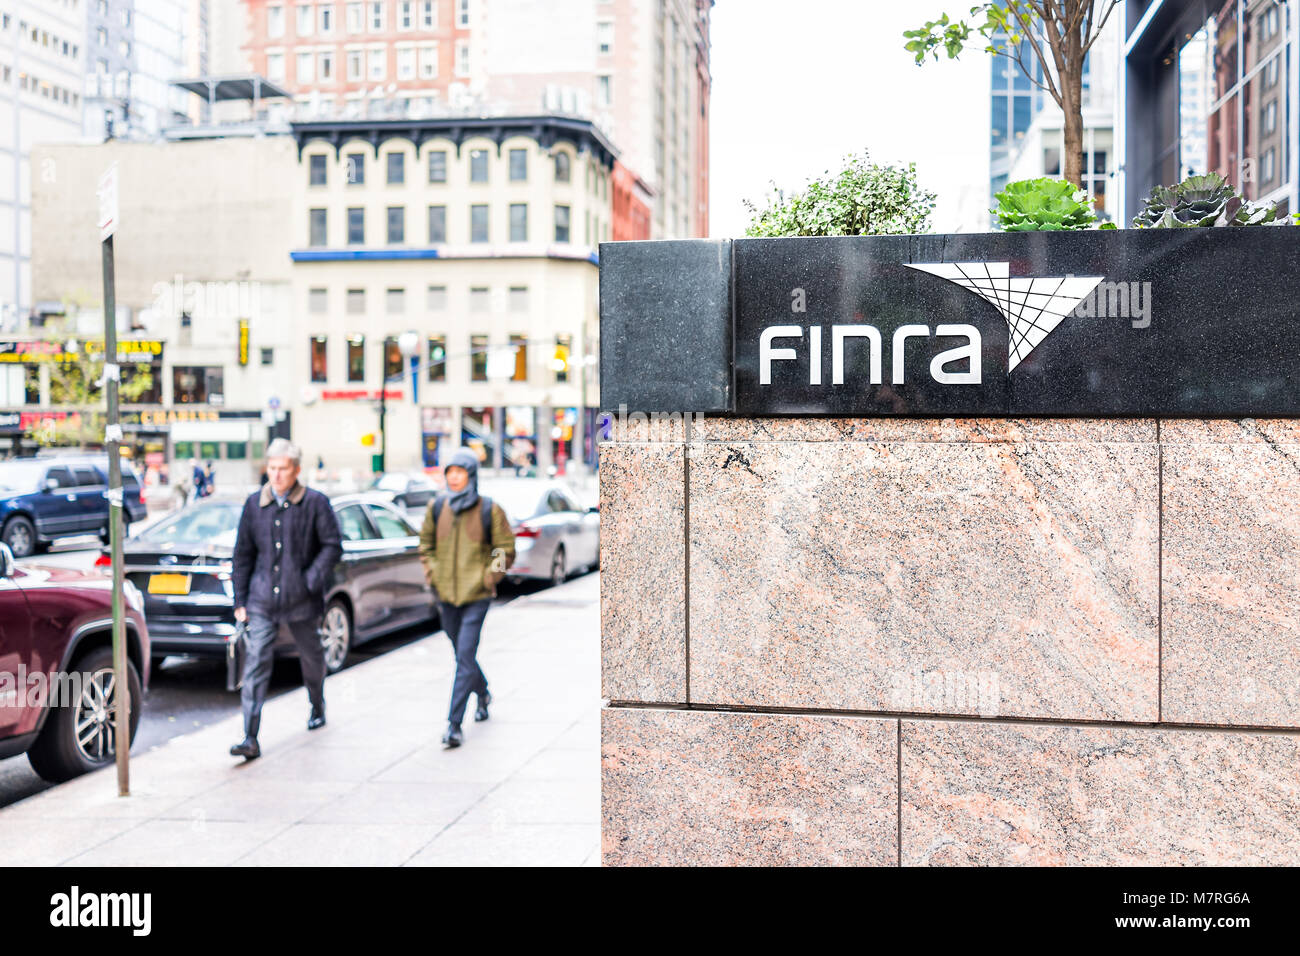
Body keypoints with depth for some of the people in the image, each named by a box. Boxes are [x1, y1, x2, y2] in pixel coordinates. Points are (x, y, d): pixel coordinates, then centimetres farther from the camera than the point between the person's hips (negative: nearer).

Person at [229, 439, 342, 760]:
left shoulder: (316, 503, -4)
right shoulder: (254, 504, 5)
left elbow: (332, 546, -4)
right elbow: (243, 555, 10)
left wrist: (311, 580, -17)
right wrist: (240, 600, 7)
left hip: (301, 601, -1)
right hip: (262, 601, 1)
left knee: (311, 658, 17)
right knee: (255, 664, -9)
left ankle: (318, 708, 45)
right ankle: (251, 739, -10)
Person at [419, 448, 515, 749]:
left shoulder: (489, 510, -7)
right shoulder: (437, 507, 3)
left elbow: (505, 550, 0)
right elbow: (426, 543, 17)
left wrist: (487, 578, -7)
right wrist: (431, 573, 7)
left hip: (476, 596, -4)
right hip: (446, 594, 4)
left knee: (465, 658, -11)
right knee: (462, 654, 18)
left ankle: (454, 724, -10)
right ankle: (483, 694, 45)